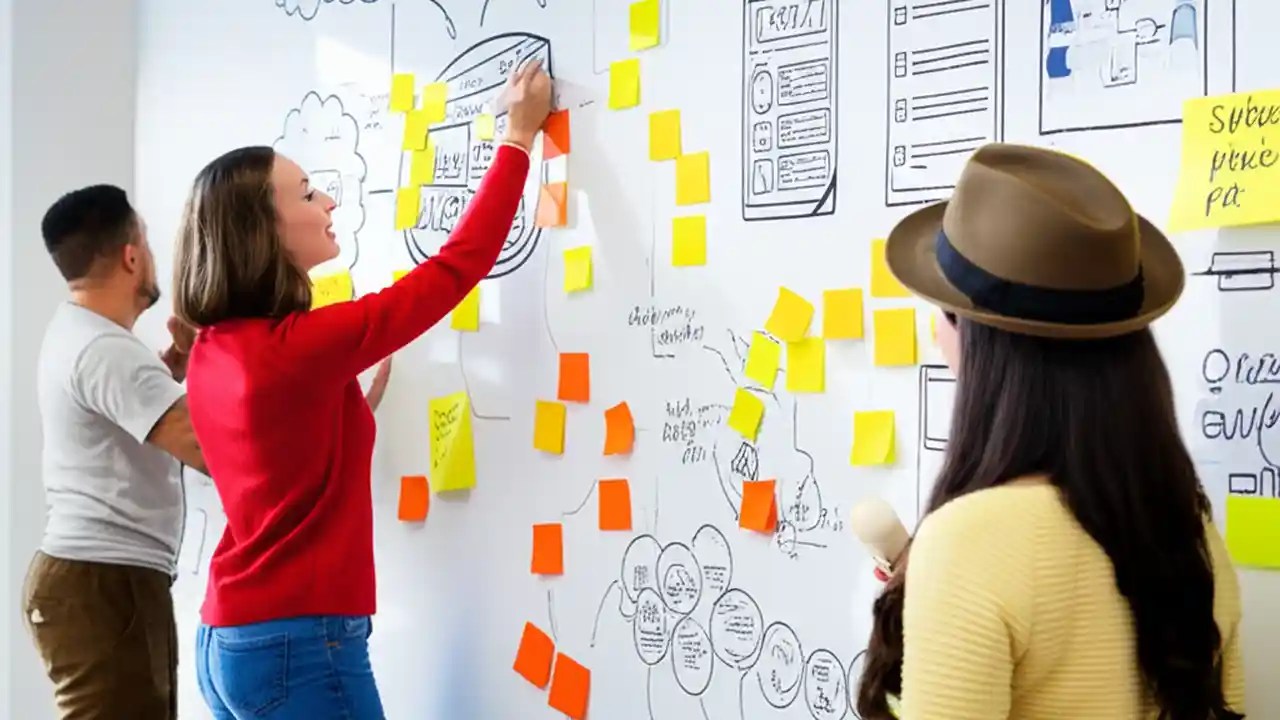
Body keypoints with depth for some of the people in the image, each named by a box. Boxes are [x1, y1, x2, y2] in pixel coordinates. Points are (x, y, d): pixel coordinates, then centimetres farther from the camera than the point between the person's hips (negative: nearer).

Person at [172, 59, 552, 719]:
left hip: (228, 640, 9)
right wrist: (519, 137, -4)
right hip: (298, 645, -9)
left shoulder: (210, 353, 6)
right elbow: (457, 269, -12)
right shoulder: (299, 346, -18)